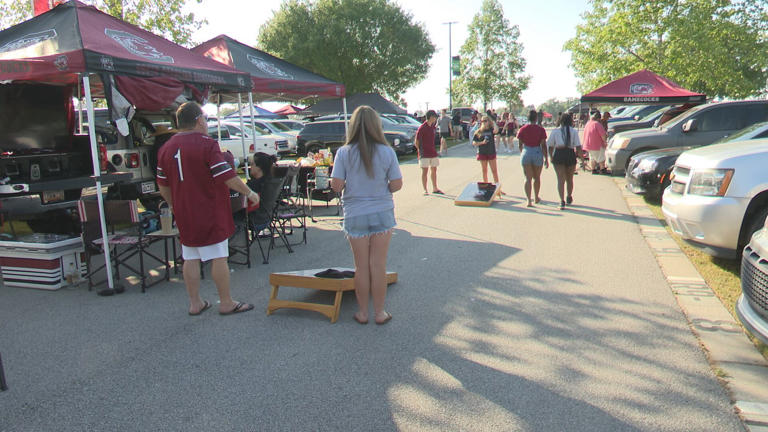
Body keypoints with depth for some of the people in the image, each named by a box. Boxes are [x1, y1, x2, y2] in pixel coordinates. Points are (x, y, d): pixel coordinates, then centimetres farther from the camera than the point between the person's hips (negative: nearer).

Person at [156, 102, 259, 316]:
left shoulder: (166, 148, 8)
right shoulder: (206, 144, -13)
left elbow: (163, 186, 14)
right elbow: (228, 178, -18)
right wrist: (250, 193, -5)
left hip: (185, 216, 7)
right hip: (211, 214, -6)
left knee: (190, 258, 12)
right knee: (219, 257, 1)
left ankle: (195, 304, 20)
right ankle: (226, 303, 9)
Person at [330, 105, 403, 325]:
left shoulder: (344, 153, -8)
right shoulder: (387, 152, -6)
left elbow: (336, 185, -11)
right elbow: (397, 184, -6)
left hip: (355, 215, 0)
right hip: (382, 213, 0)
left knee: (361, 266, 11)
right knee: (379, 265, 9)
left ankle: (362, 312, 22)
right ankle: (379, 312, 18)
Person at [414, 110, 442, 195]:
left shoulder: (433, 126, 7)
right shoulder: (422, 128, -14)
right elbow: (416, 142, -11)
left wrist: (433, 149, 13)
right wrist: (420, 151, -7)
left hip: (433, 153, 7)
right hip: (424, 154, -7)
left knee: (434, 170, 14)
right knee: (425, 171, -3)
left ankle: (435, 188, 25)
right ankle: (425, 190, 3)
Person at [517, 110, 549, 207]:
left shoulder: (523, 129, -3)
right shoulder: (541, 129, -7)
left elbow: (520, 144, 3)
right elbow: (543, 145, -7)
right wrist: (546, 159, -1)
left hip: (526, 153, 0)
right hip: (537, 153, 0)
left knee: (528, 178, 2)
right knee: (537, 177, 16)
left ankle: (529, 200, -8)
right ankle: (536, 198, 30)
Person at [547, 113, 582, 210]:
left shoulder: (555, 131, 3)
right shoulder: (574, 131, 1)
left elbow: (550, 146, 4)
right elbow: (578, 147, -5)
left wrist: (551, 157, 16)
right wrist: (581, 158, 0)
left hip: (558, 155, -1)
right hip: (570, 155, 1)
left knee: (560, 179, -2)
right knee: (569, 178, 18)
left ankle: (562, 201, -16)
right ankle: (569, 198, 36)